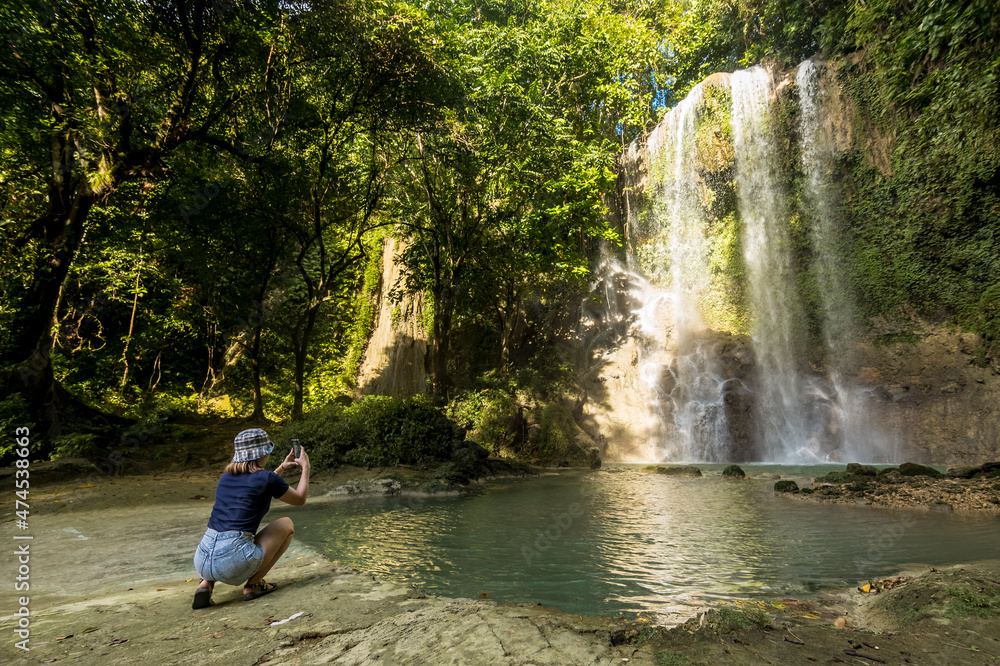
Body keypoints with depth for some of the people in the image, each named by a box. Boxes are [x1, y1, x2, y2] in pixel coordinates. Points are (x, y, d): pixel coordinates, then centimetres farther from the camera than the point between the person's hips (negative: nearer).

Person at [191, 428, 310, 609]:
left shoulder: (226, 477, 15)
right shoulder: (267, 478, -4)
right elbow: (300, 499, 13)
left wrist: (282, 468, 40)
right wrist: (305, 467, 24)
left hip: (202, 560, 6)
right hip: (234, 563, -6)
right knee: (287, 524, 17)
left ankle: (206, 583, 14)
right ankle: (254, 584, 10)